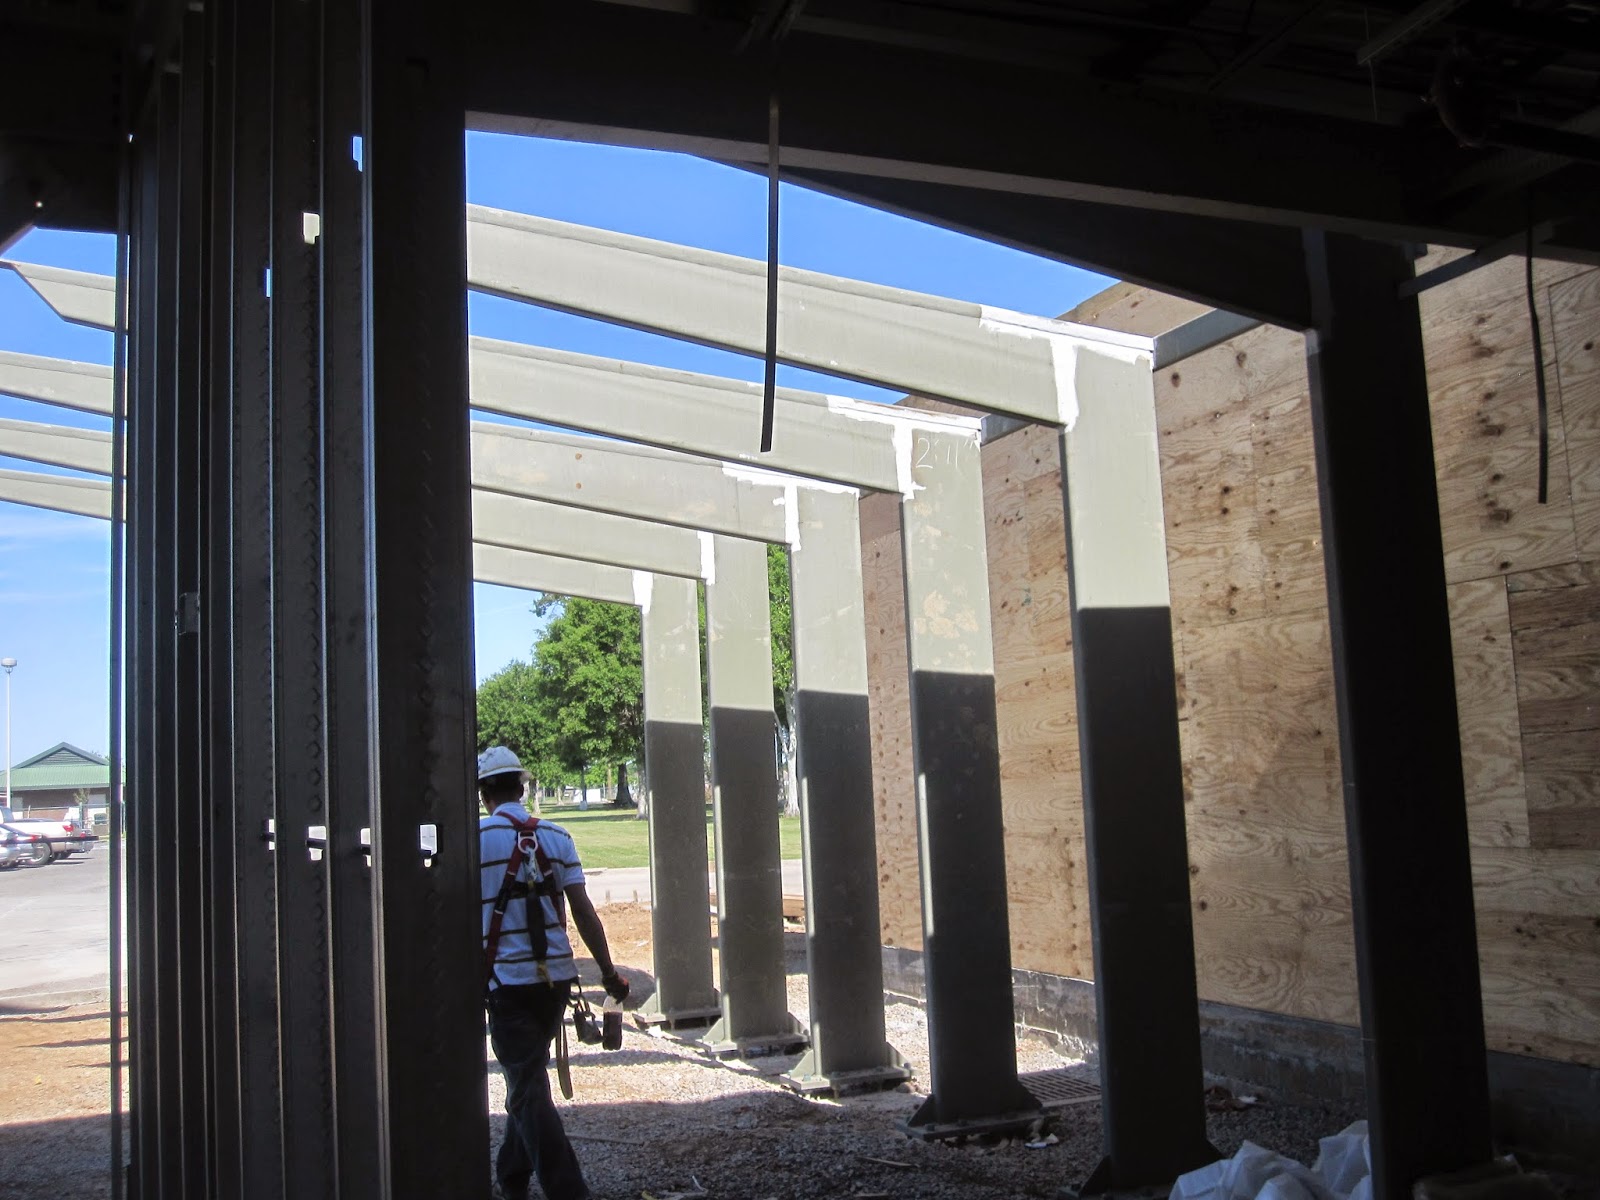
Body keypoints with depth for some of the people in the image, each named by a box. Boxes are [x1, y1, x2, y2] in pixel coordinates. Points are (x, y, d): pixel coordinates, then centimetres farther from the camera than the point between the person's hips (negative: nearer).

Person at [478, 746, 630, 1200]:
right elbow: (582, 910, 1)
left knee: (527, 1088, -1)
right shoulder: (556, 837, 4)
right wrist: (609, 972, 5)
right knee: (529, 1080, 21)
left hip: (506, 979, -5)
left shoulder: (475, 838, -6)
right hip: (556, 975, 5)